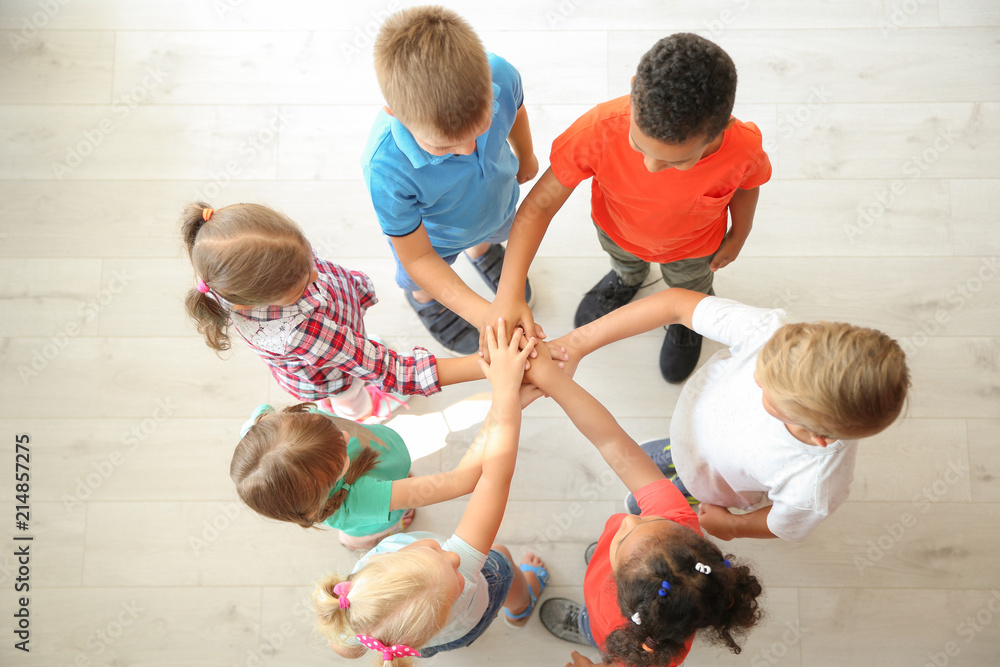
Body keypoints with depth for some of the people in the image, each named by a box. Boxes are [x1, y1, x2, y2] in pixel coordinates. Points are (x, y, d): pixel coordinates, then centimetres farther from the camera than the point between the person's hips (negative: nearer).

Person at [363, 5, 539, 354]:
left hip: (498, 203, 3)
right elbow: (418, 260, -32)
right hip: (435, 236, -3)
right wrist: (481, 313, -41)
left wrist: (526, 156, 10)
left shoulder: (501, 75, -39)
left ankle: (482, 250, 75)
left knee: (493, 234, 39)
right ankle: (423, 299, 69)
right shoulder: (385, 168, -49)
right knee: (422, 283, 32)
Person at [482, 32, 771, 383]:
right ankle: (628, 278, 73)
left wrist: (737, 237, 4)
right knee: (624, 261, 36)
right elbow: (539, 205, -37)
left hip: (691, 245, 0)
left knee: (689, 289, 33)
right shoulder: (599, 129, -46)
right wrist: (508, 295, -46)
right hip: (617, 229, 0)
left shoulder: (743, 148, -43)